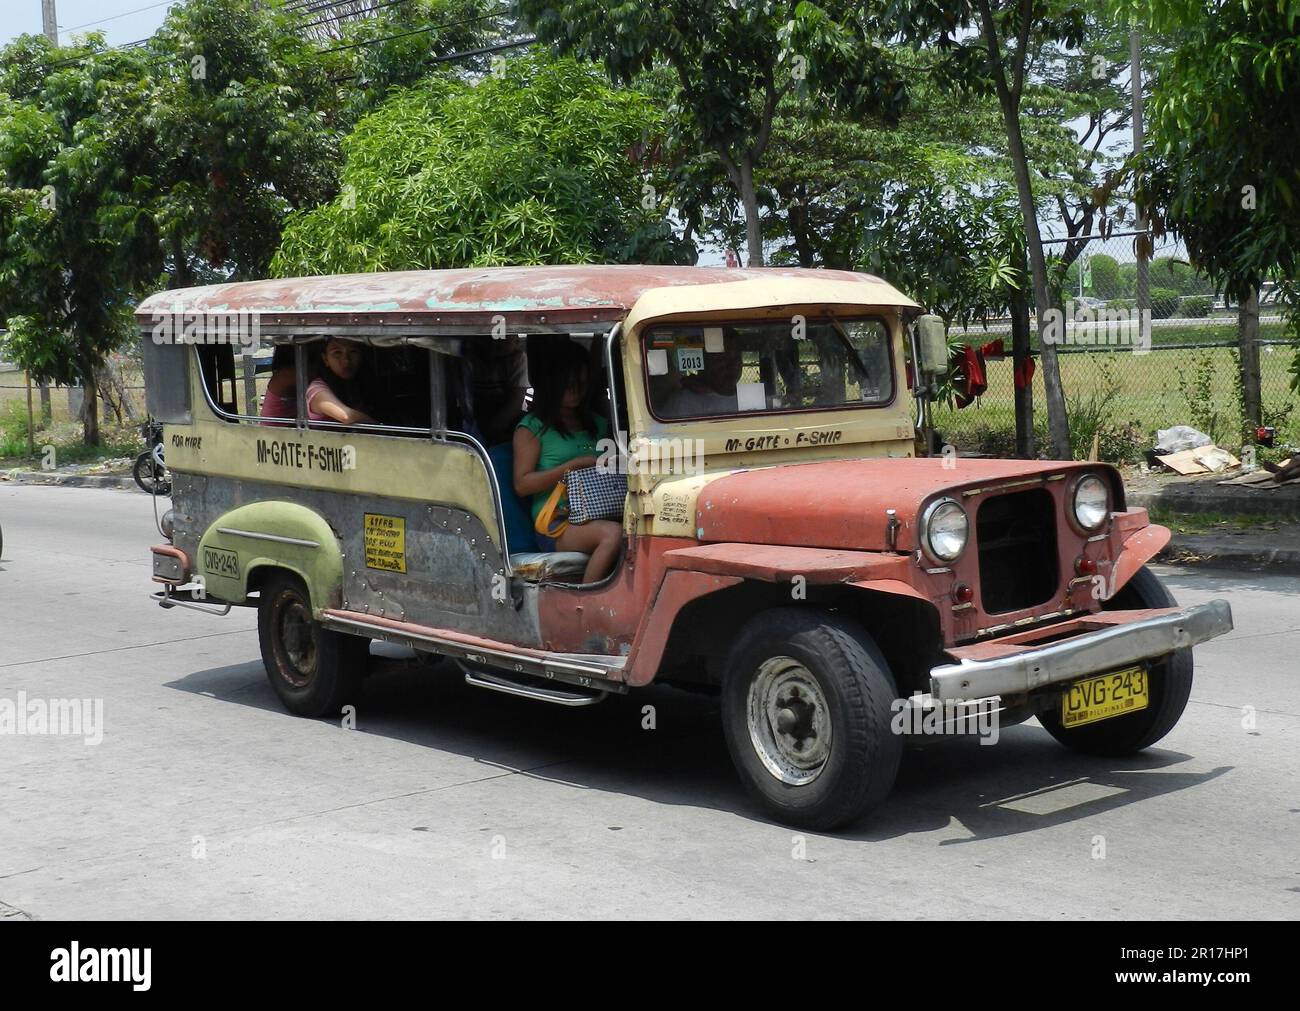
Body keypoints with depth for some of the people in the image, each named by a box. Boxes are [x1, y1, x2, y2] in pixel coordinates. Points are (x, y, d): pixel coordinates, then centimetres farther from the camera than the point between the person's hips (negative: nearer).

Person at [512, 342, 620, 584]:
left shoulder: (596, 424, 26)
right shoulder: (533, 427, 8)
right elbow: (522, 484, -2)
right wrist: (574, 465, -9)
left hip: (599, 515, 5)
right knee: (614, 534, -36)